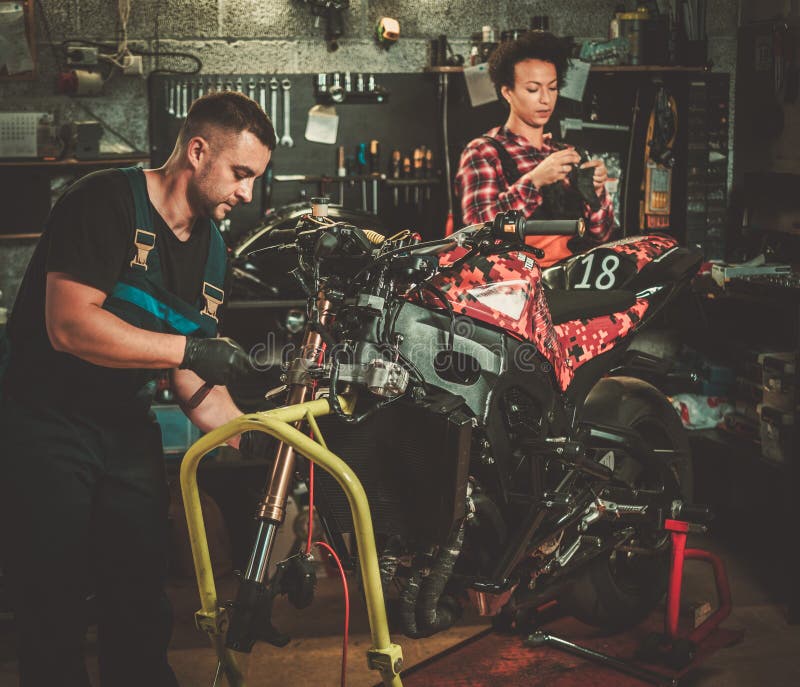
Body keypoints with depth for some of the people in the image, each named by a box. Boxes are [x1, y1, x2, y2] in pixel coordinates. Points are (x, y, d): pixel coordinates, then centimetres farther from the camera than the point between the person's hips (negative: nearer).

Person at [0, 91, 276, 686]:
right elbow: (69, 325, -26)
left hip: (127, 431, 7)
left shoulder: (212, 250, 8)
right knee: (54, 611, -1)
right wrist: (189, 348, -26)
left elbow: (195, 378, 8)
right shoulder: (107, 201, -15)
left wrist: (253, 439, -5)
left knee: (143, 607, 7)